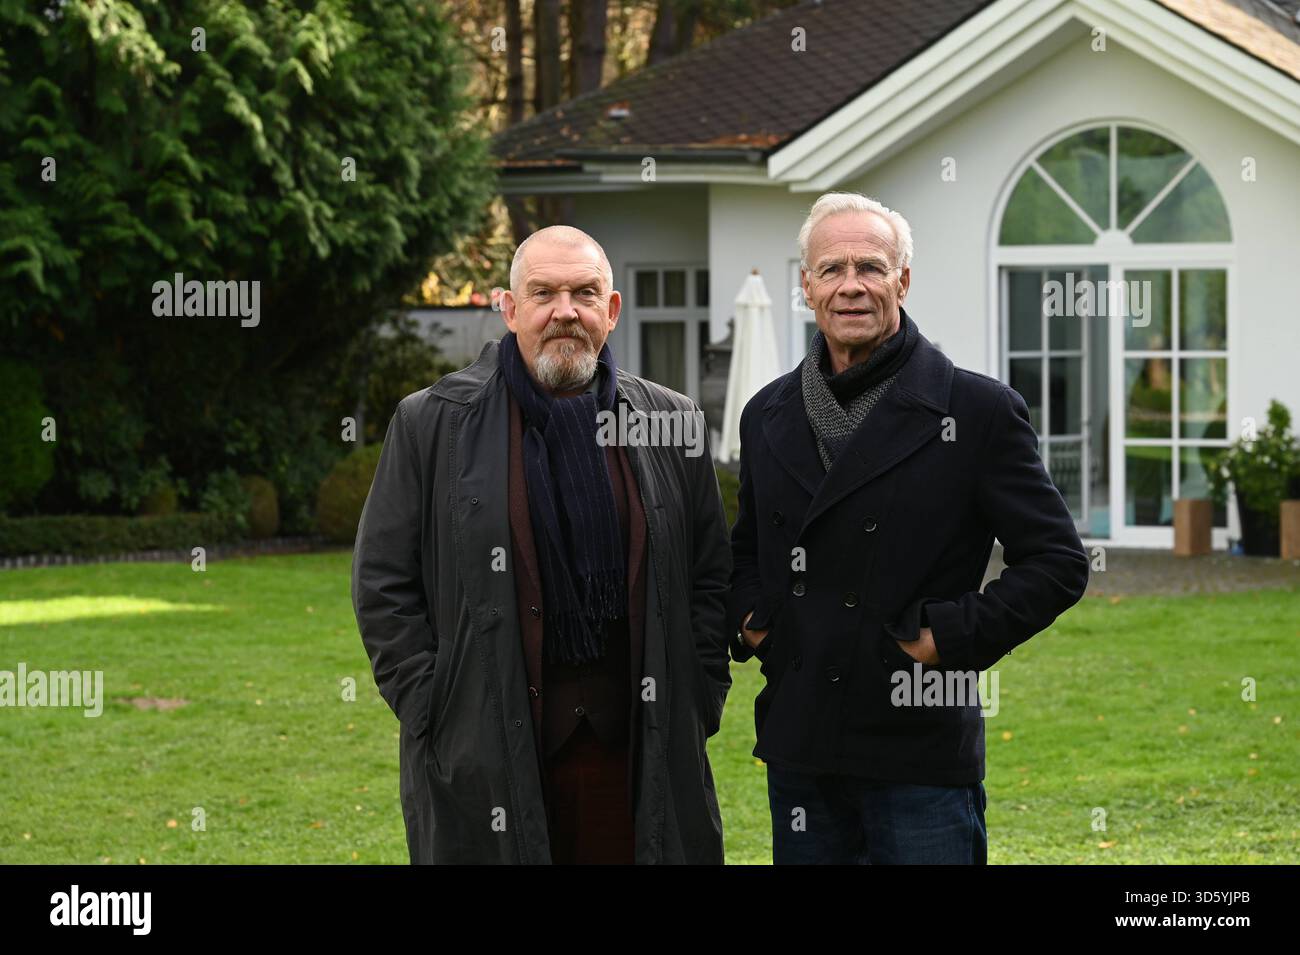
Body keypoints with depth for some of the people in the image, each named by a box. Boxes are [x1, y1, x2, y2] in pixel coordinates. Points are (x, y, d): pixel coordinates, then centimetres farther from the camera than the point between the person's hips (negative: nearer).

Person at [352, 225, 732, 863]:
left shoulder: (671, 425, 10)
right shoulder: (431, 425, 3)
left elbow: (710, 578, 14)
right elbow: (382, 584, 3)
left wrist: (696, 707, 5)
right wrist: (433, 713, -4)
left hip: (637, 745, 2)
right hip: (486, 755, -2)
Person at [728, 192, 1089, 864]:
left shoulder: (977, 411, -5)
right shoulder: (768, 416, 12)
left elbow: (1058, 561, -4)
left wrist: (952, 636, -13)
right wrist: (746, 620, 7)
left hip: (922, 759, -5)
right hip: (799, 751, 5)